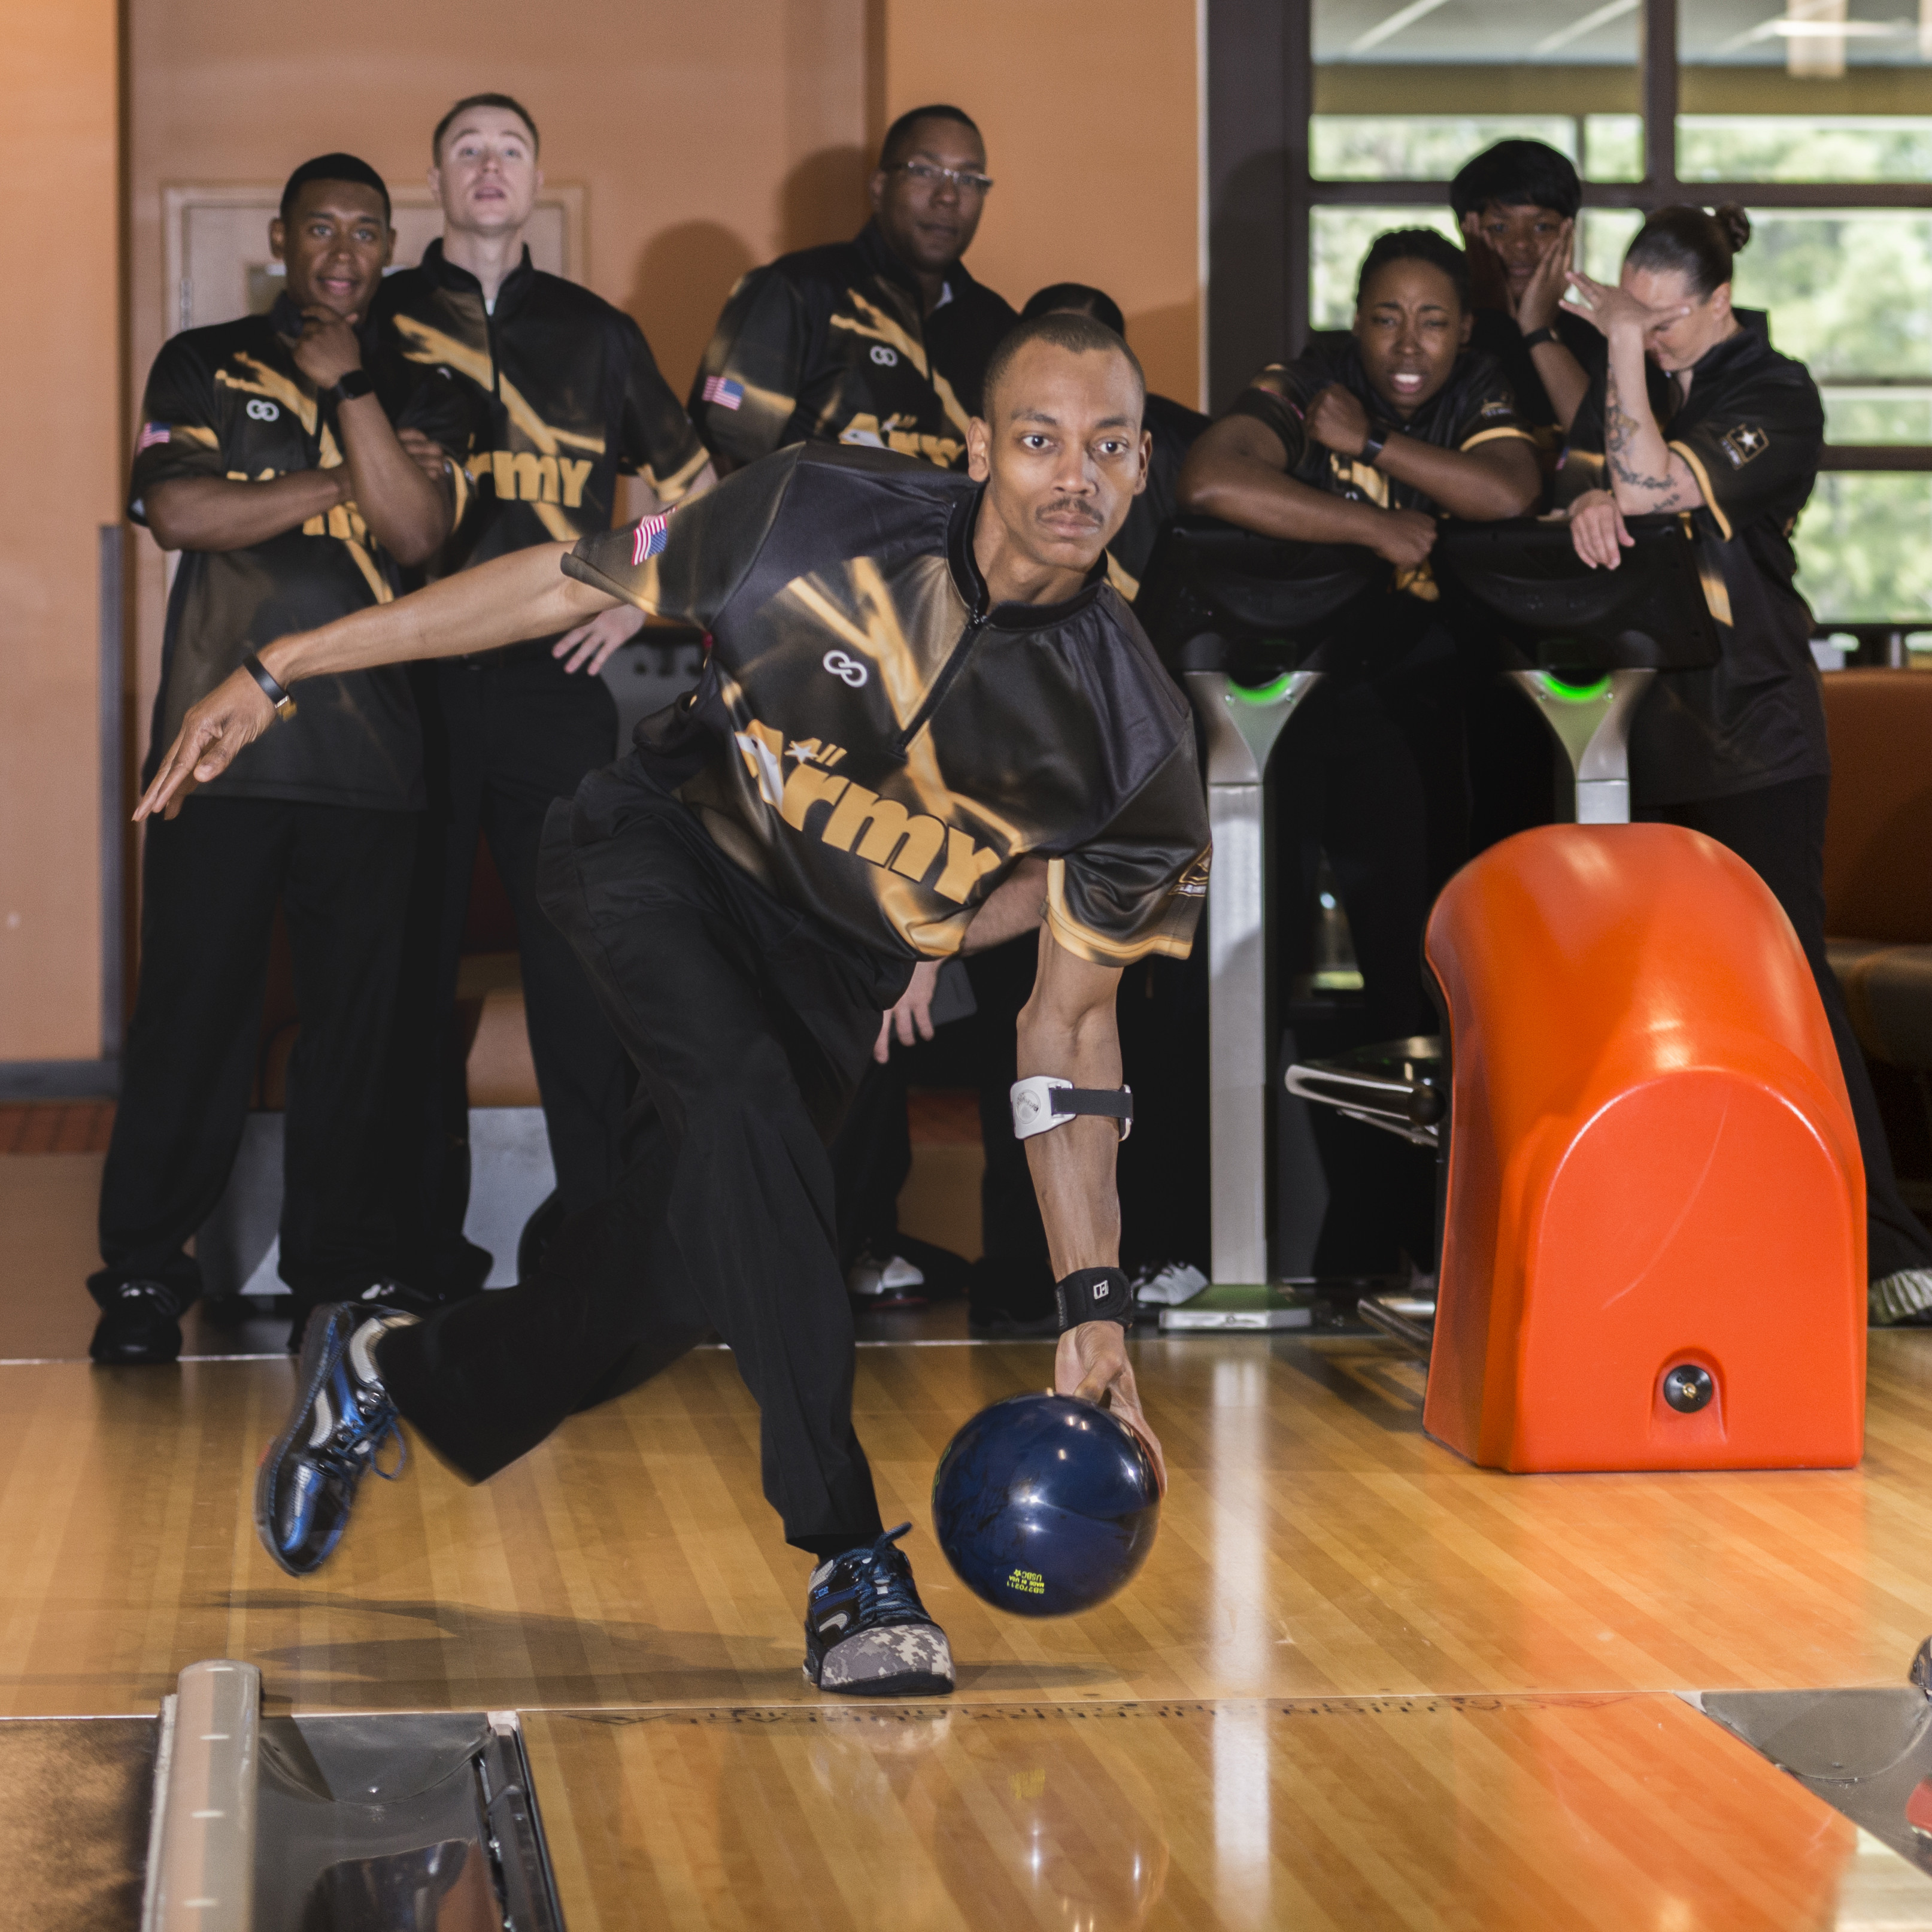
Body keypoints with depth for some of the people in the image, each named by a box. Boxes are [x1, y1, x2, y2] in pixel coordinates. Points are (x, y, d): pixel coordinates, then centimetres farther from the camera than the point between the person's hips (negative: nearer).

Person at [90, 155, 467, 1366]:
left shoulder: (418, 393, 14)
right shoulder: (205, 367, 9)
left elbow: (420, 531, -4)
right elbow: (177, 512, -6)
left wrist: (350, 387, -8)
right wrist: (336, 489, -4)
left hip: (373, 751, 2)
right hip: (224, 741, -2)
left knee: (357, 1015, 3)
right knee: (195, 1008, -3)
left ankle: (340, 1265, 13)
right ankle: (146, 1276, 3)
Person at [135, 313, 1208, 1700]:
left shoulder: (1134, 740, -17)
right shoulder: (830, 518, -20)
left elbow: (1070, 1026, -8)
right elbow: (574, 586, -7)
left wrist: (1095, 1308, -13)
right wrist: (280, 670, -5)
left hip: (835, 966, 3)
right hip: (669, 854, -2)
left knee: (679, 1270, -1)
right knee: (742, 1098, -31)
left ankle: (392, 1373, 33)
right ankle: (849, 1560, -29)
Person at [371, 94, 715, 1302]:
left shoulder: (595, 332, 12)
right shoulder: (378, 320, 10)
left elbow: (695, 490, 19)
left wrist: (635, 601, 6)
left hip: (554, 688, 0)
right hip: (412, 689, 0)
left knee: (582, 965, -2)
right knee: (416, 967, 2)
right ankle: (427, 1244, 9)